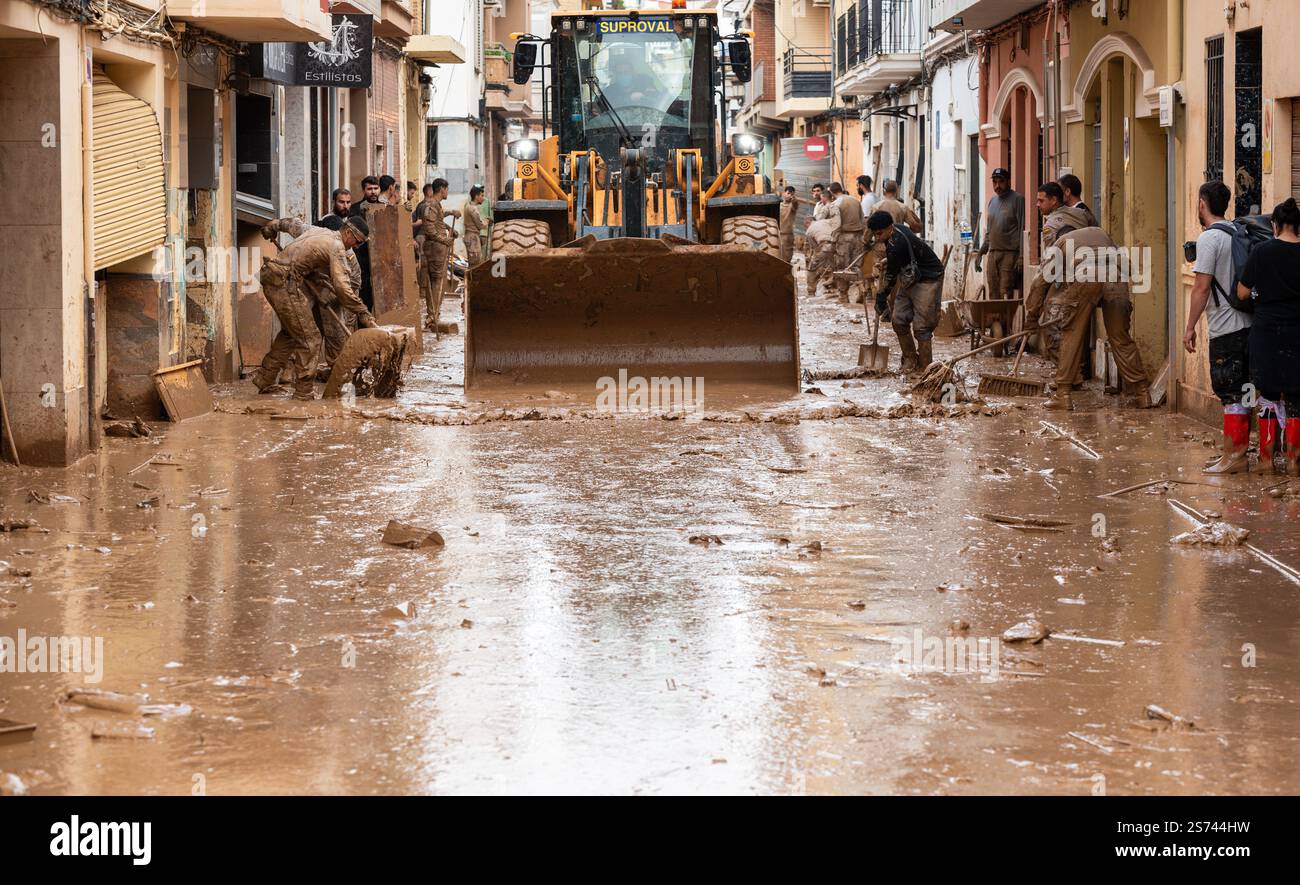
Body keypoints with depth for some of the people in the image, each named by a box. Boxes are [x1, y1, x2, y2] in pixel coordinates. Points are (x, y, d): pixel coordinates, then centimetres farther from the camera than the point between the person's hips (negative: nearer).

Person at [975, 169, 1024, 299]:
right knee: (993, 294, 3)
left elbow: (1022, 229, -8)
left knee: (1006, 293, -13)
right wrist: (980, 253, 17)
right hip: (993, 253, 7)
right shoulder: (992, 200, 17)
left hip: (1010, 253, -7)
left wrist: (1021, 257, -15)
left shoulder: (1017, 199, -3)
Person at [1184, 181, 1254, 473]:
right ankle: (1239, 451, 18)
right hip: (1248, 323, 8)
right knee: (1241, 392, 12)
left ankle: (1234, 456, -2)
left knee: (1231, 395, -5)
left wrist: (1190, 327, -9)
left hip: (1225, 328, -8)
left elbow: (1202, 288, -15)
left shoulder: (1209, 238, -12)